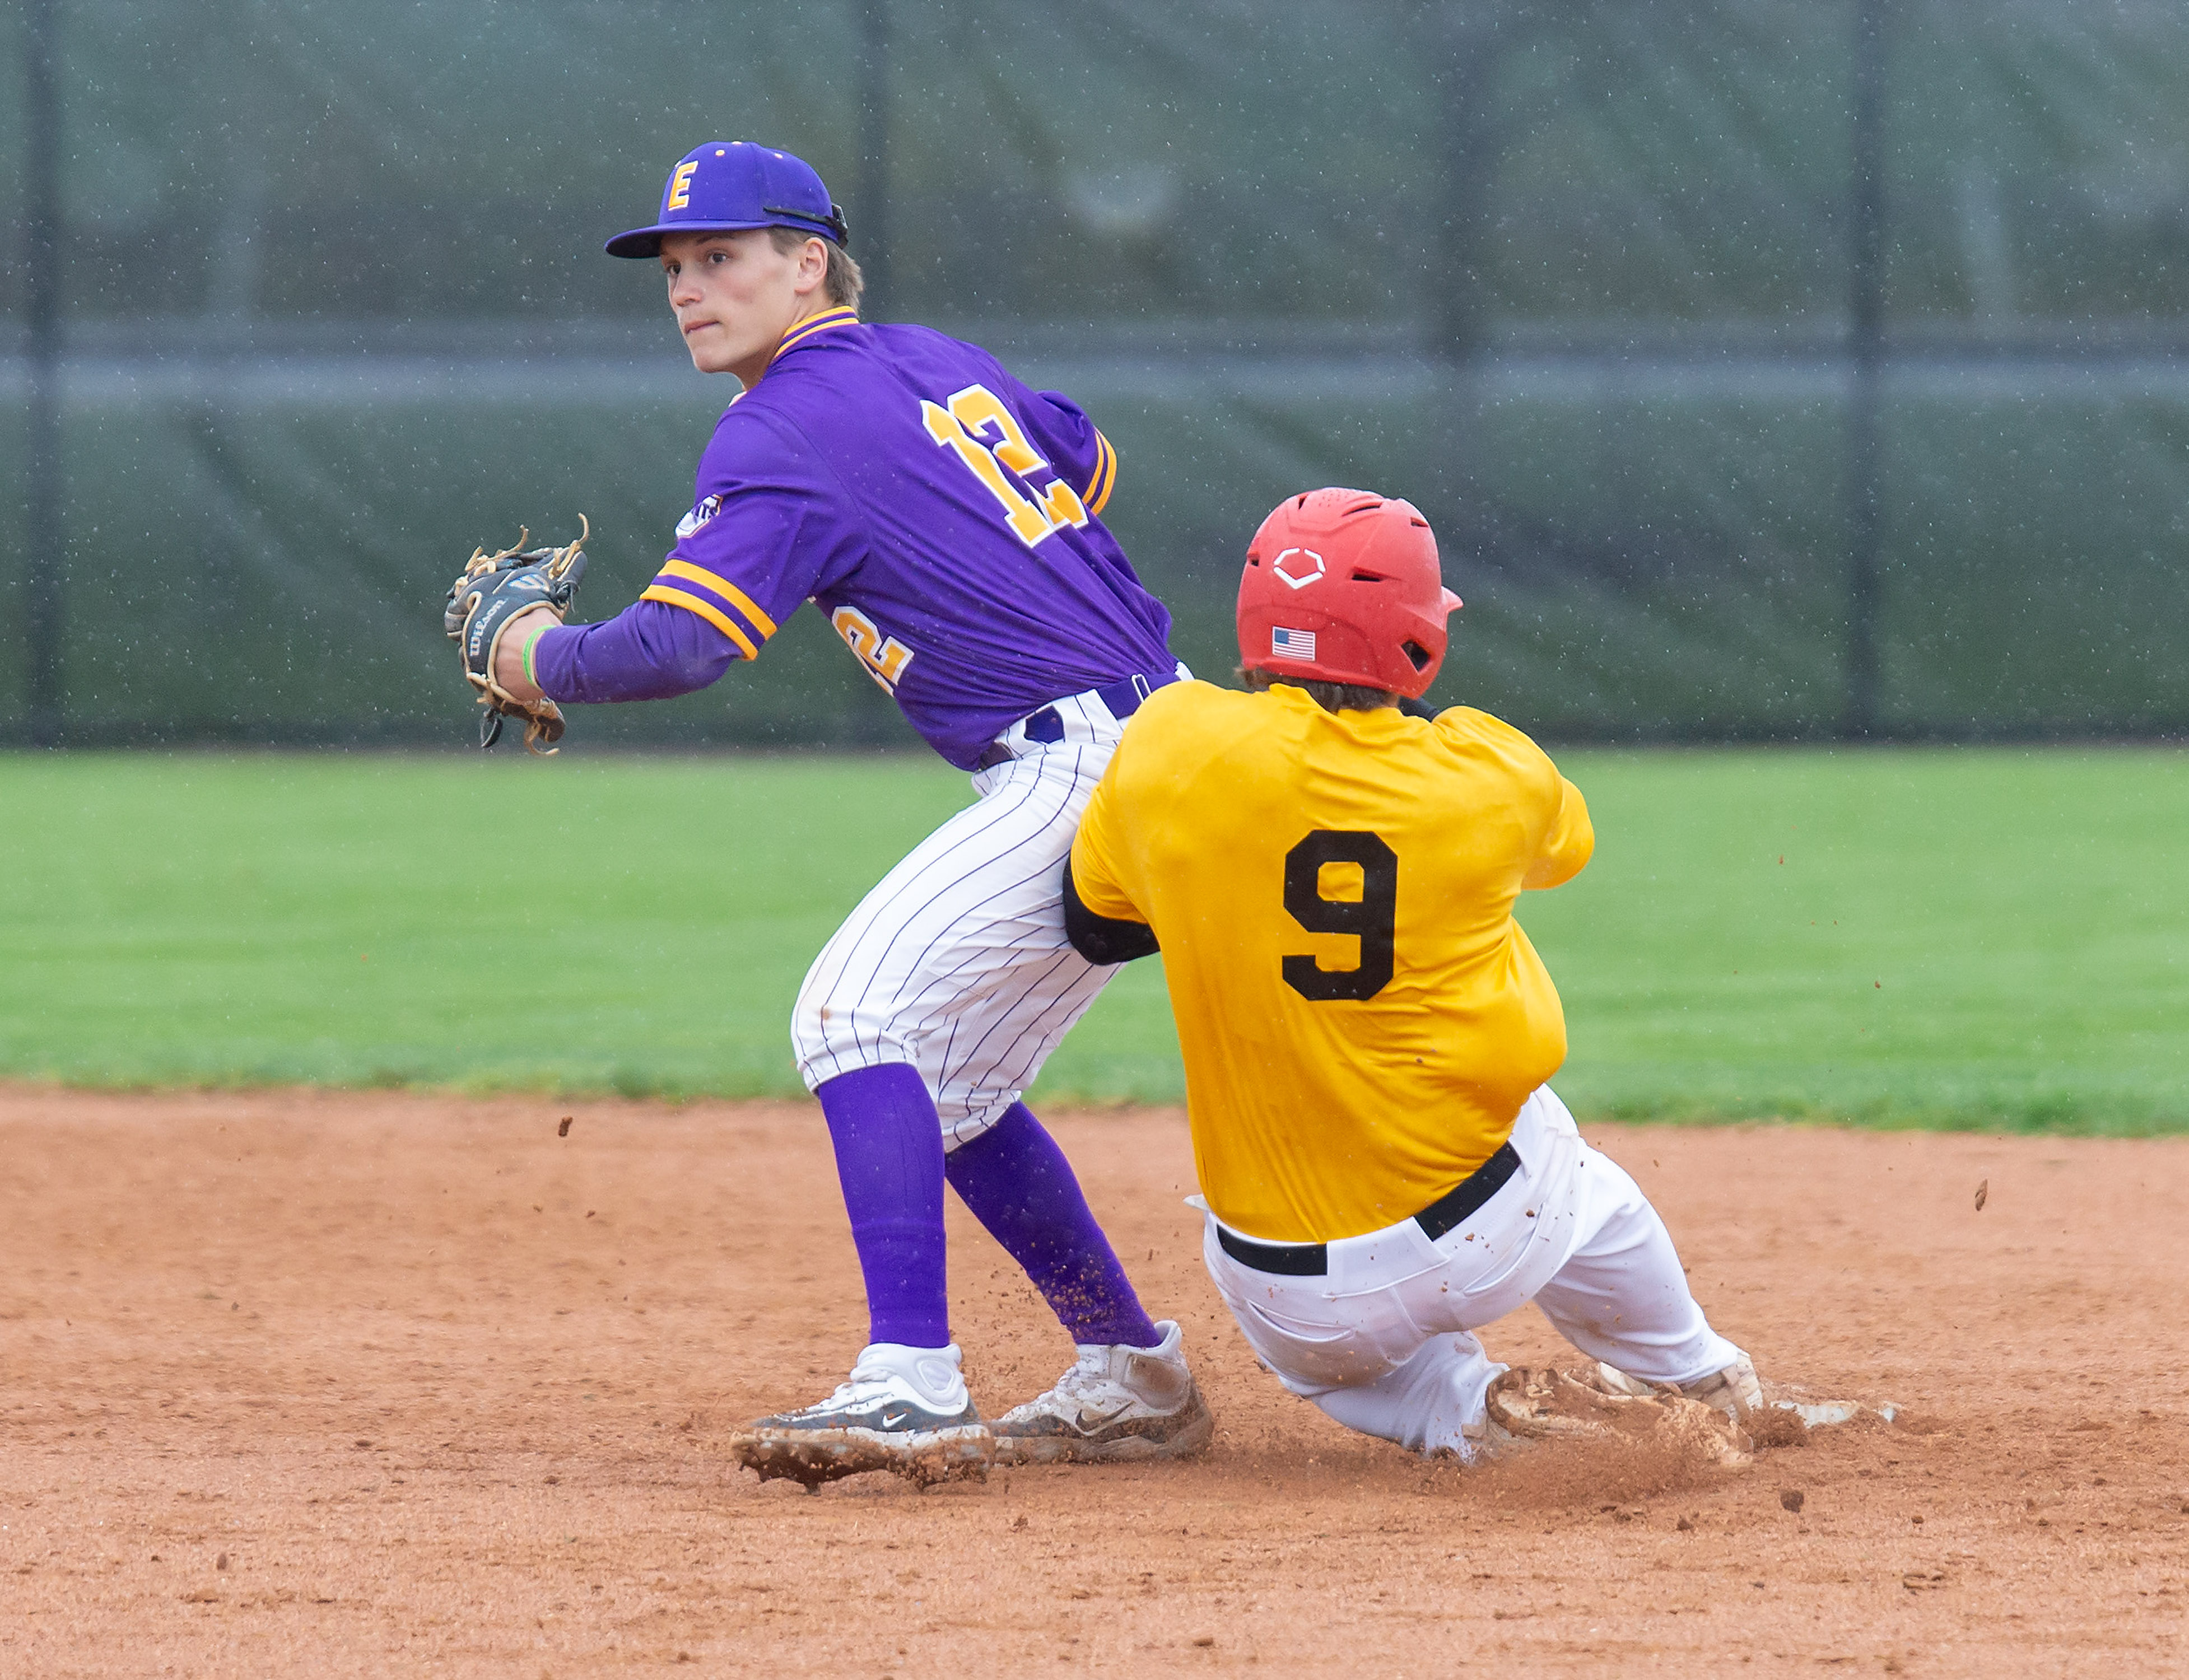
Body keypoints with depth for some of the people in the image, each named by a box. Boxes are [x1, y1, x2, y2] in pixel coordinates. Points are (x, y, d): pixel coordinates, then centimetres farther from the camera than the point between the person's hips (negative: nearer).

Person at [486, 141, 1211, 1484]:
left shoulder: (782, 435, -12)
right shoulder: (938, 363, 15)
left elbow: (676, 649, -22)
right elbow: (1091, 465, 31)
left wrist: (541, 659, -5)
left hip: (1079, 765, -10)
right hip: (1157, 753, 10)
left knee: (855, 1013, -19)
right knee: (943, 1085, 17)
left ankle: (912, 1387, -30)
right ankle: (1139, 1381, 25)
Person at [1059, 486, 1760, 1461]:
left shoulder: (1174, 745, -10)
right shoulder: (1492, 777, -10)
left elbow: (1093, 924, 7)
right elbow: (1563, 841, 16)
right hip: (1485, 1247, 0)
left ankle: (1459, 1409, 6)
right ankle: (1696, 1382, 48)